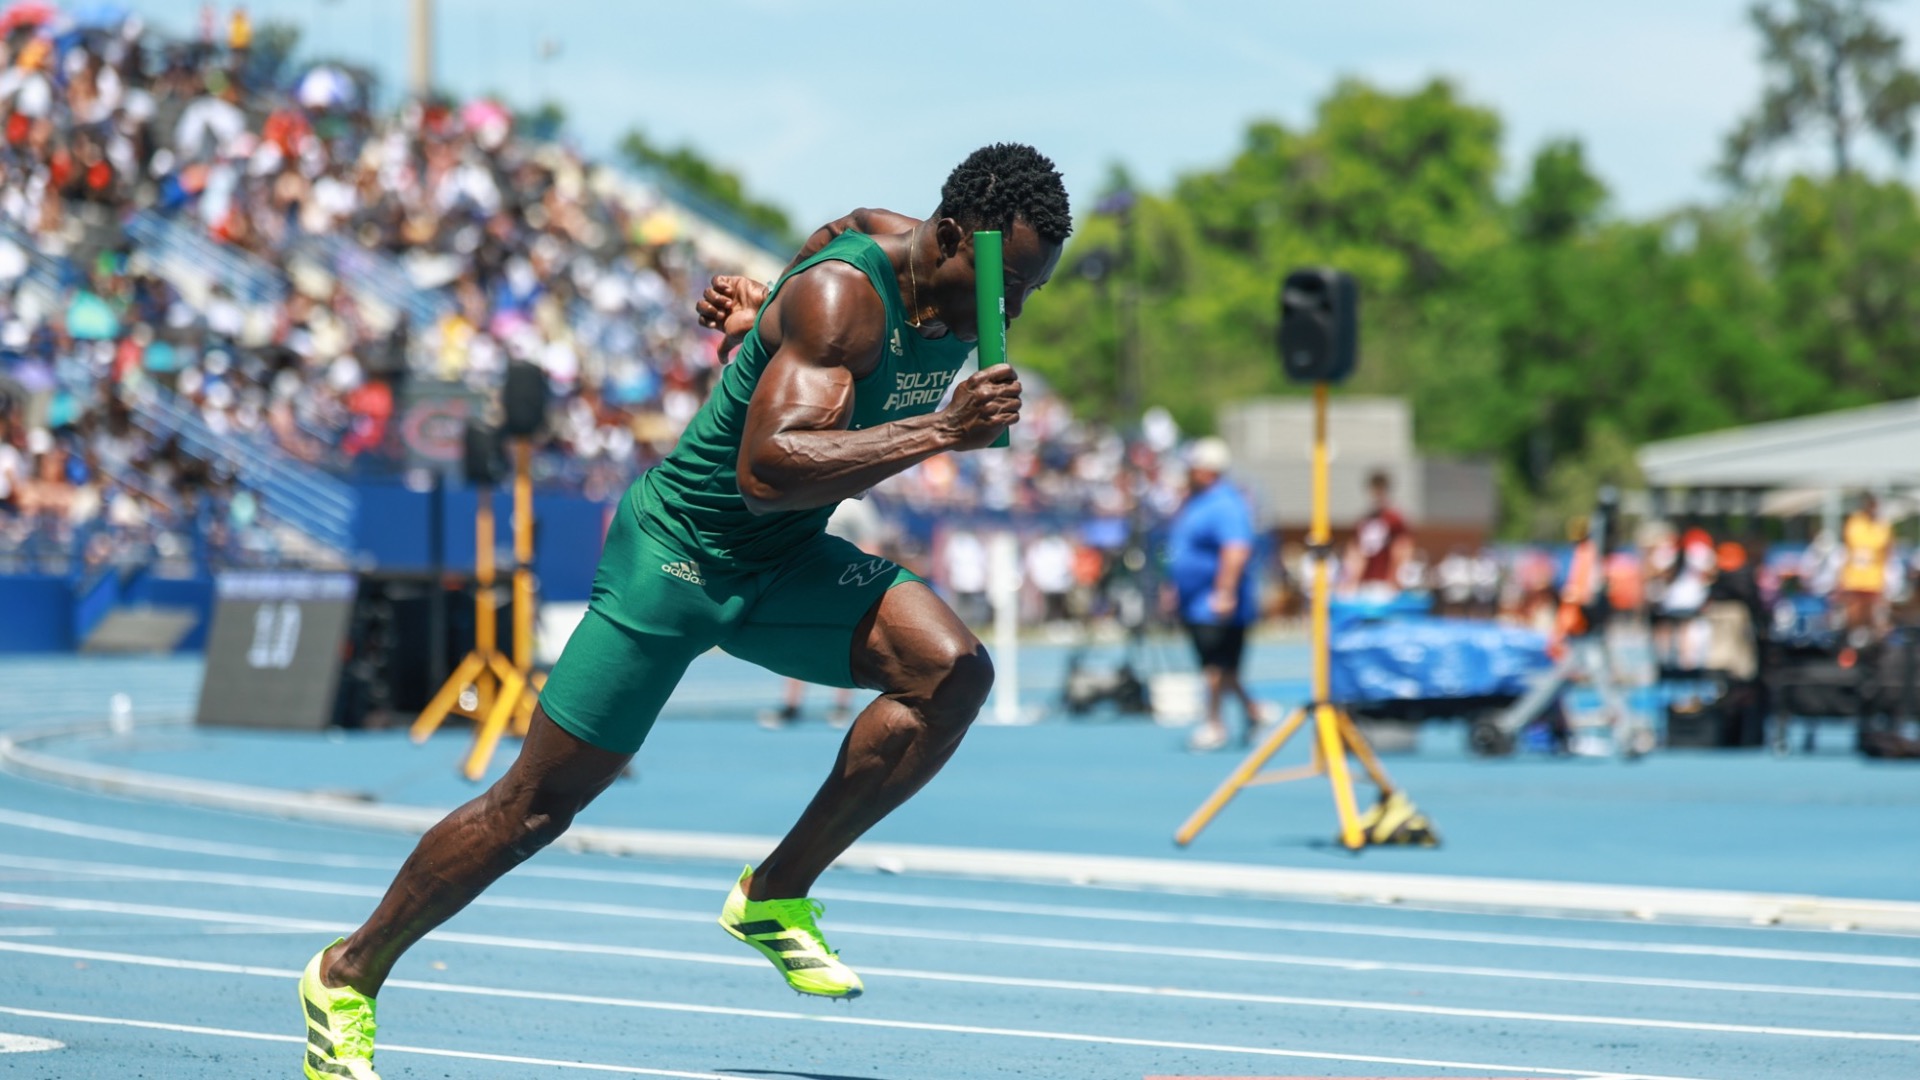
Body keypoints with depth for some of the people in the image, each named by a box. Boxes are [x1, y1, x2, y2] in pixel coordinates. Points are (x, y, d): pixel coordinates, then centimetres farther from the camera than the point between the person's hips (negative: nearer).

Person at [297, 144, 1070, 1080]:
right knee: (537, 806, -2)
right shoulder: (840, 296, -27)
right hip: (675, 551, -7)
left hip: (787, 562, 7)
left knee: (953, 673, -18)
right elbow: (766, 469, -39)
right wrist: (939, 432, -44)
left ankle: (776, 895, -5)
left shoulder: (959, 294, -2)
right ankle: (347, 975, 17)